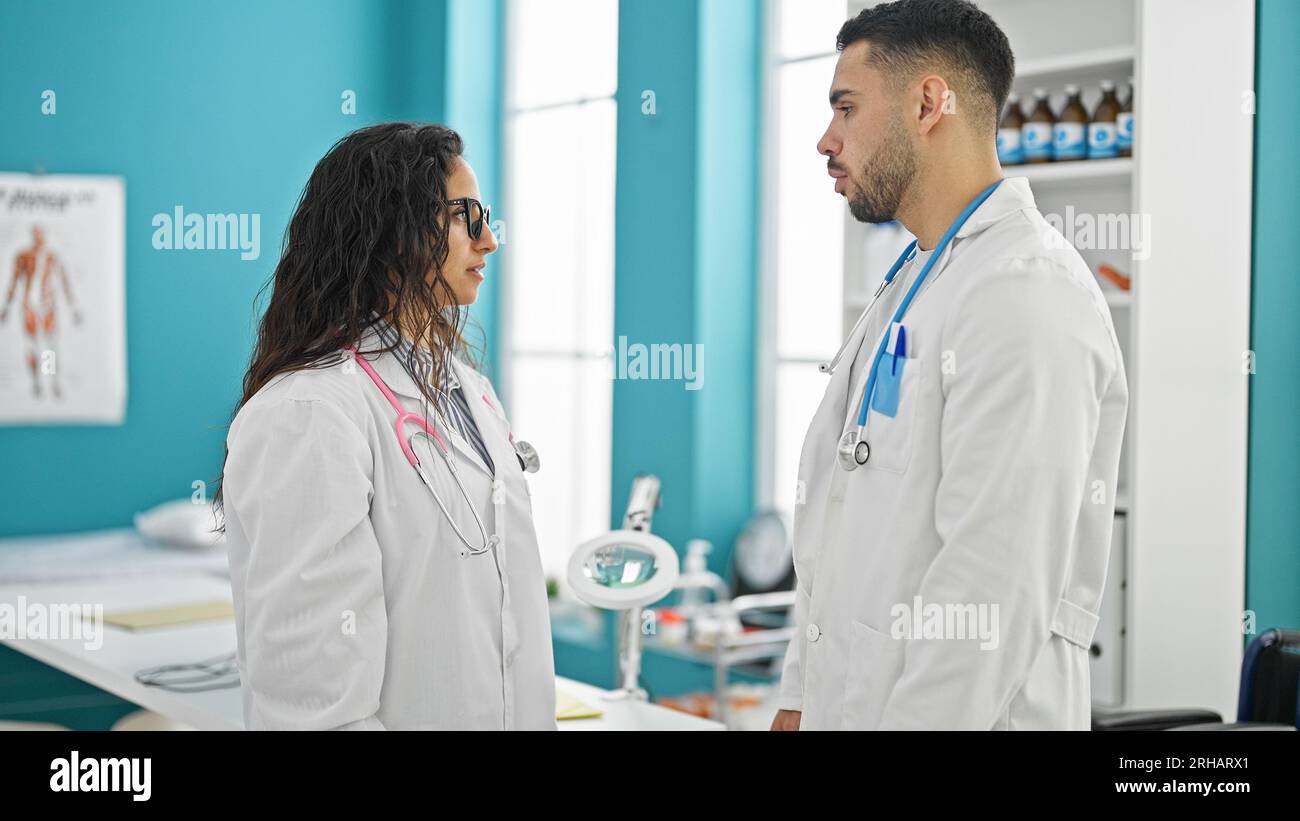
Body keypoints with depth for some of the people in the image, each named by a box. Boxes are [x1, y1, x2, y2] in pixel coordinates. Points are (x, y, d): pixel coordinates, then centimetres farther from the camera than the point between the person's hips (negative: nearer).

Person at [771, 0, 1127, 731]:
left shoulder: (1025, 295, -17)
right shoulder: (916, 285, 15)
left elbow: (997, 585, -23)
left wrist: (913, 717, -22)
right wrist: (802, 696, 13)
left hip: (959, 708, -8)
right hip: (847, 702, 9)